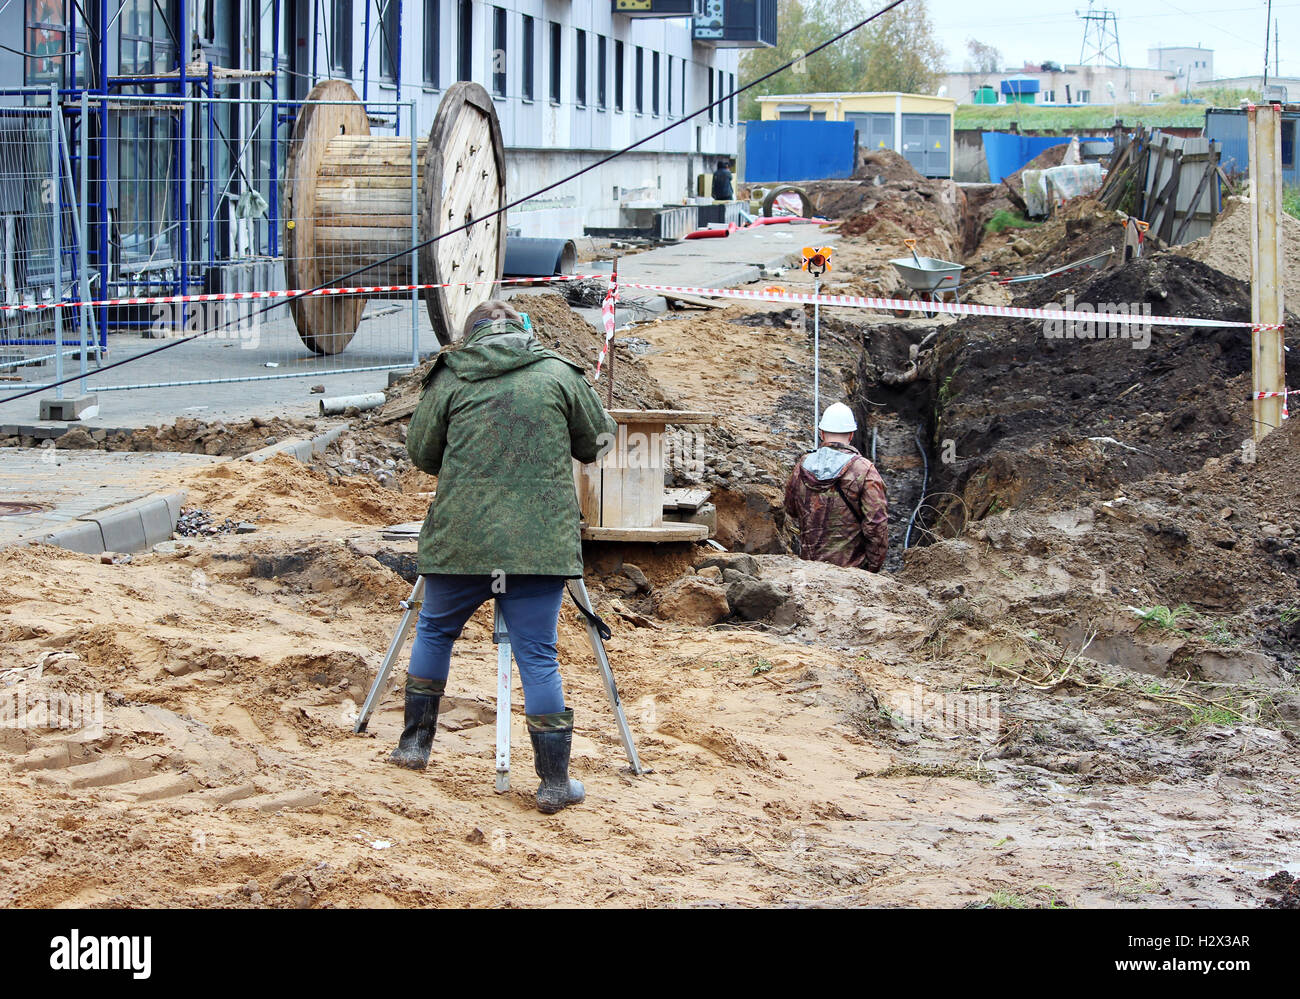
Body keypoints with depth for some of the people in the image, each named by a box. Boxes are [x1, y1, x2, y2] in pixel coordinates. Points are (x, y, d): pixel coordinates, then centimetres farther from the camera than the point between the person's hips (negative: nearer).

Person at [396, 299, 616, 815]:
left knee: (434, 631, 22)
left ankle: (414, 743, 29)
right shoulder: (560, 373, 3)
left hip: (461, 536, 0)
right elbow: (595, 441, 12)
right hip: (540, 541, 0)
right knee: (538, 655, 2)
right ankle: (555, 781, 1)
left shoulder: (451, 376, 3)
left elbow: (420, 452, 9)